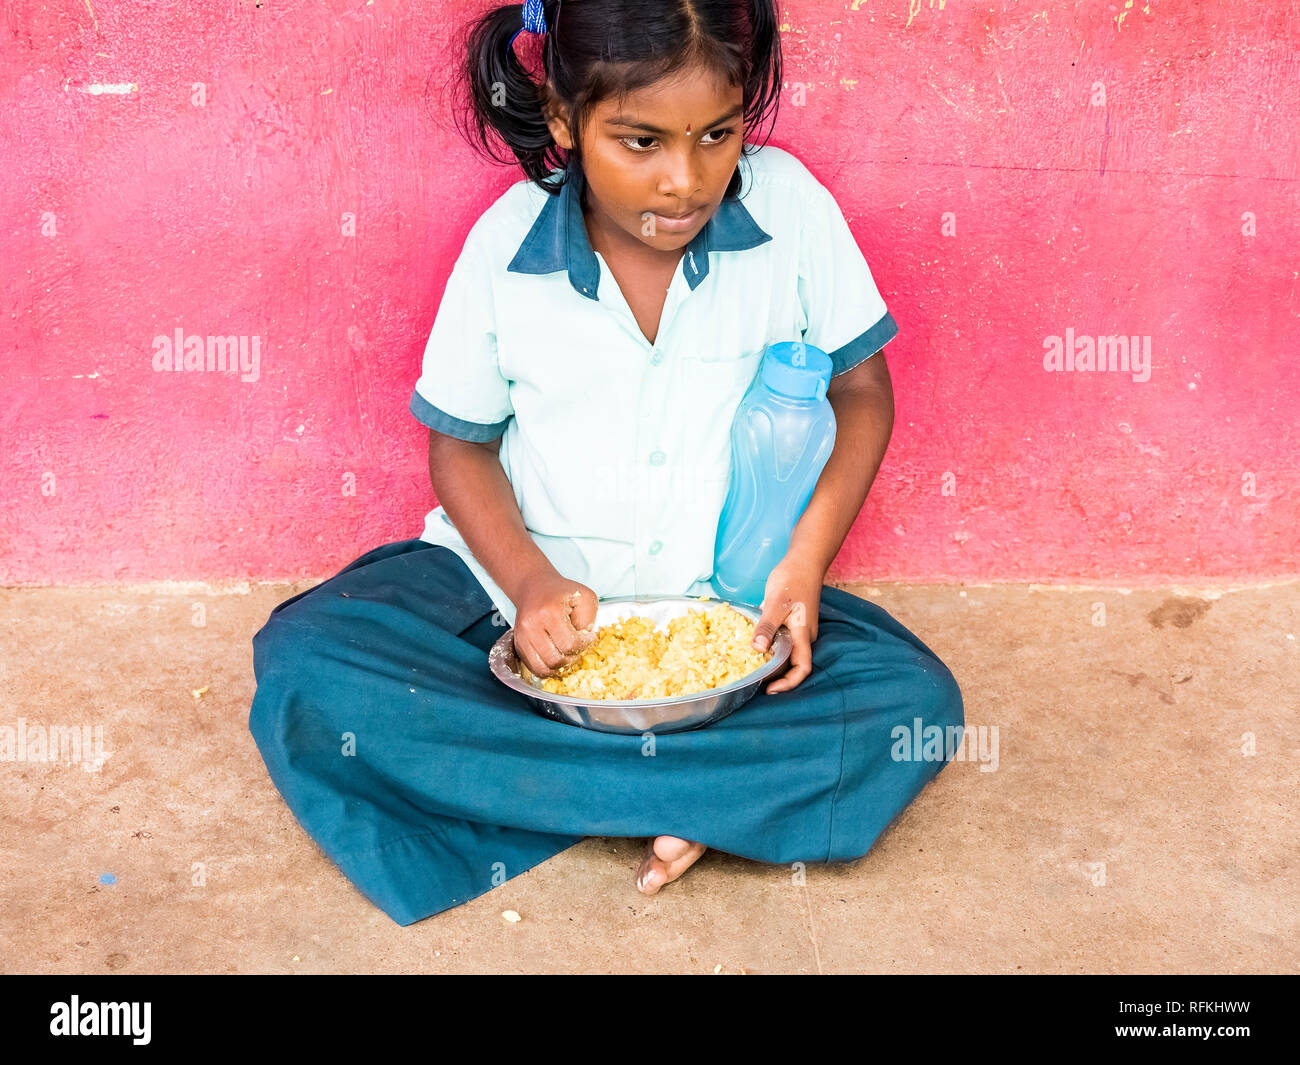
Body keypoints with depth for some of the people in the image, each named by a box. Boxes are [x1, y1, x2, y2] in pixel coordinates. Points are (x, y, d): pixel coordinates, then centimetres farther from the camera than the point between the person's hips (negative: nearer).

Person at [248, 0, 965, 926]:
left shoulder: (789, 204, -9)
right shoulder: (504, 244, -8)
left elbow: (861, 389, 2)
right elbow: (461, 444, 2)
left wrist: (809, 554, -14)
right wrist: (528, 580, -17)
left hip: (727, 599, 0)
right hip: (529, 584, 1)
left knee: (915, 705, -24)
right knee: (302, 670, -25)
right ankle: (698, 792, -19)